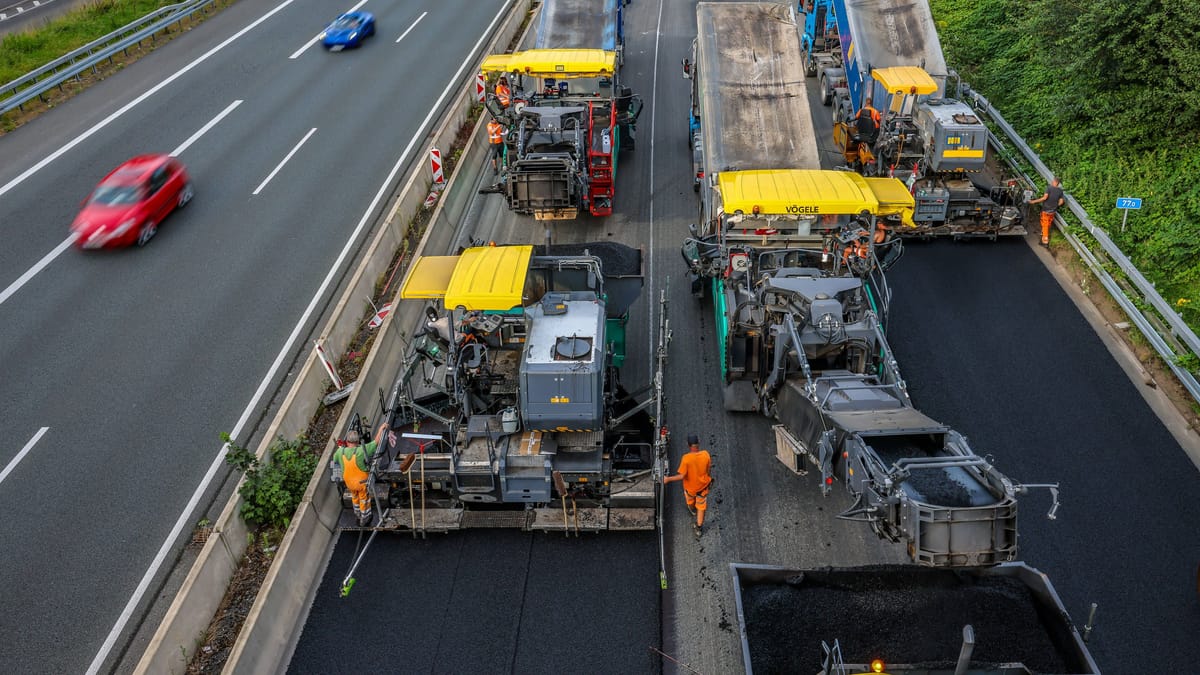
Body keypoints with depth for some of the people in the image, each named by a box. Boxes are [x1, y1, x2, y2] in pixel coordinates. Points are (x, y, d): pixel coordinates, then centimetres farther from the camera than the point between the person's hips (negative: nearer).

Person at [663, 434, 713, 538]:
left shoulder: (686, 458, -35)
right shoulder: (706, 455, -25)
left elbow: (682, 476, -30)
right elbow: (708, 468, -8)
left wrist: (668, 479, -18)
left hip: (690, 487, -1)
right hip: (703, 486, 1)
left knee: (690, 501, 34)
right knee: (701, 508, 21)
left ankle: (692, 510, 66)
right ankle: (698, 529, 34)